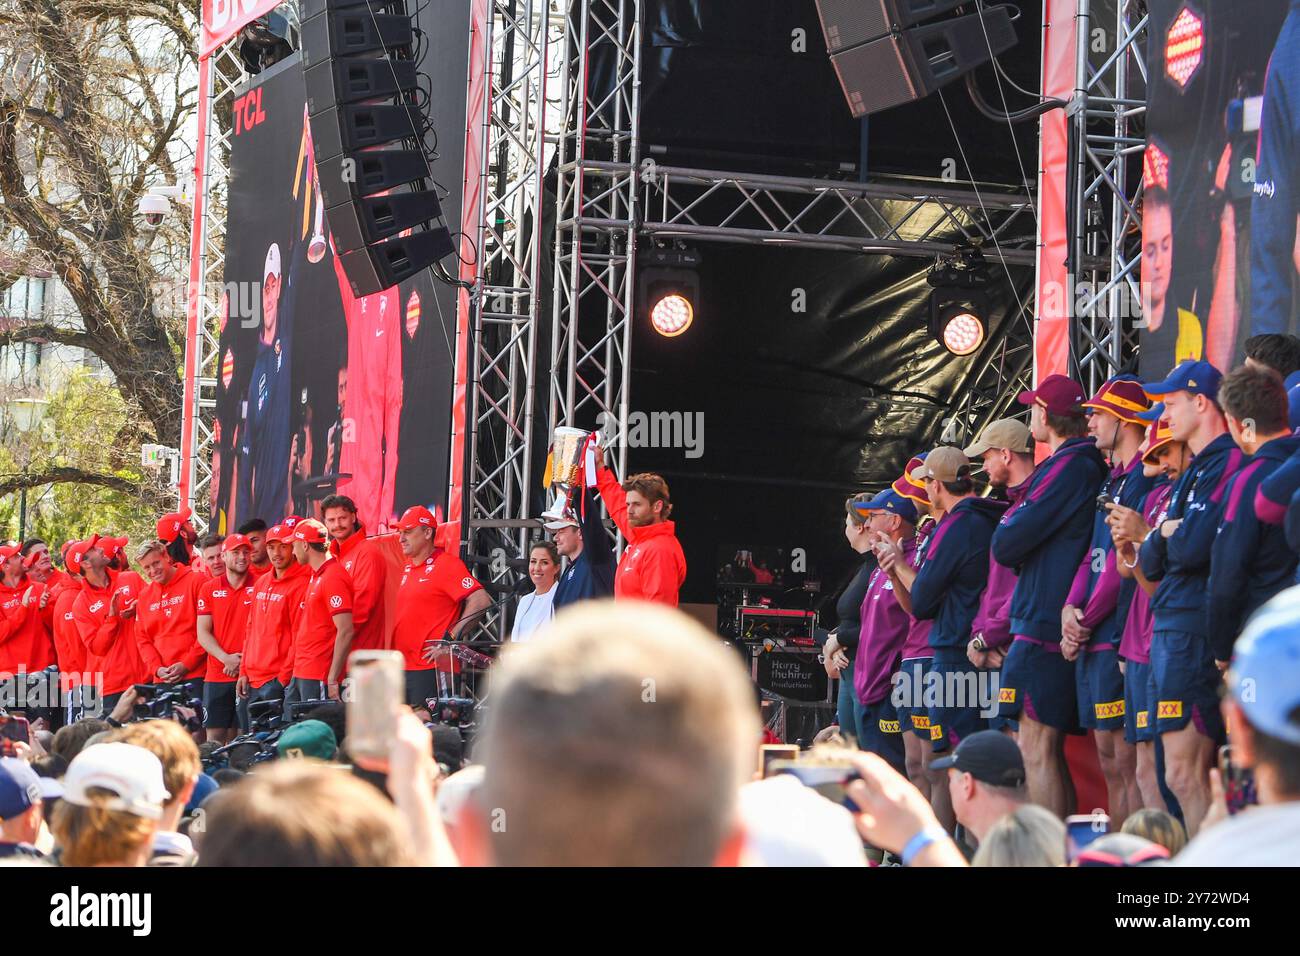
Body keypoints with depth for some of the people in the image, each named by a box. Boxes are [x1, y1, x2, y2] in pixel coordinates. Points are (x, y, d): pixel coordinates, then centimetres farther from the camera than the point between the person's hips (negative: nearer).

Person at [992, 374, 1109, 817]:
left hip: (1043, 626, -10)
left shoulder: (1069, 467, -13)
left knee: (1036, 749, -9)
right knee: (1046, 749, 13)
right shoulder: (1091, 466, 17)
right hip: (1059, 626, 10)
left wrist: (1006, 526, 7)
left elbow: (1005, 547, -12)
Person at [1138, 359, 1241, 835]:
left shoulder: (1228, 465, -11)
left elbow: (1192, 550, -21)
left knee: (1184, 775, -12)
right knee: (1190, 774, 9)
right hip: (1170, 630, 10)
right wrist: (1162, 538, -3)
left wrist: (1168, 535, 0)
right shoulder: (1191, 474, 21)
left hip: (1194, 631, -10)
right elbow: (1151, 563, 18)